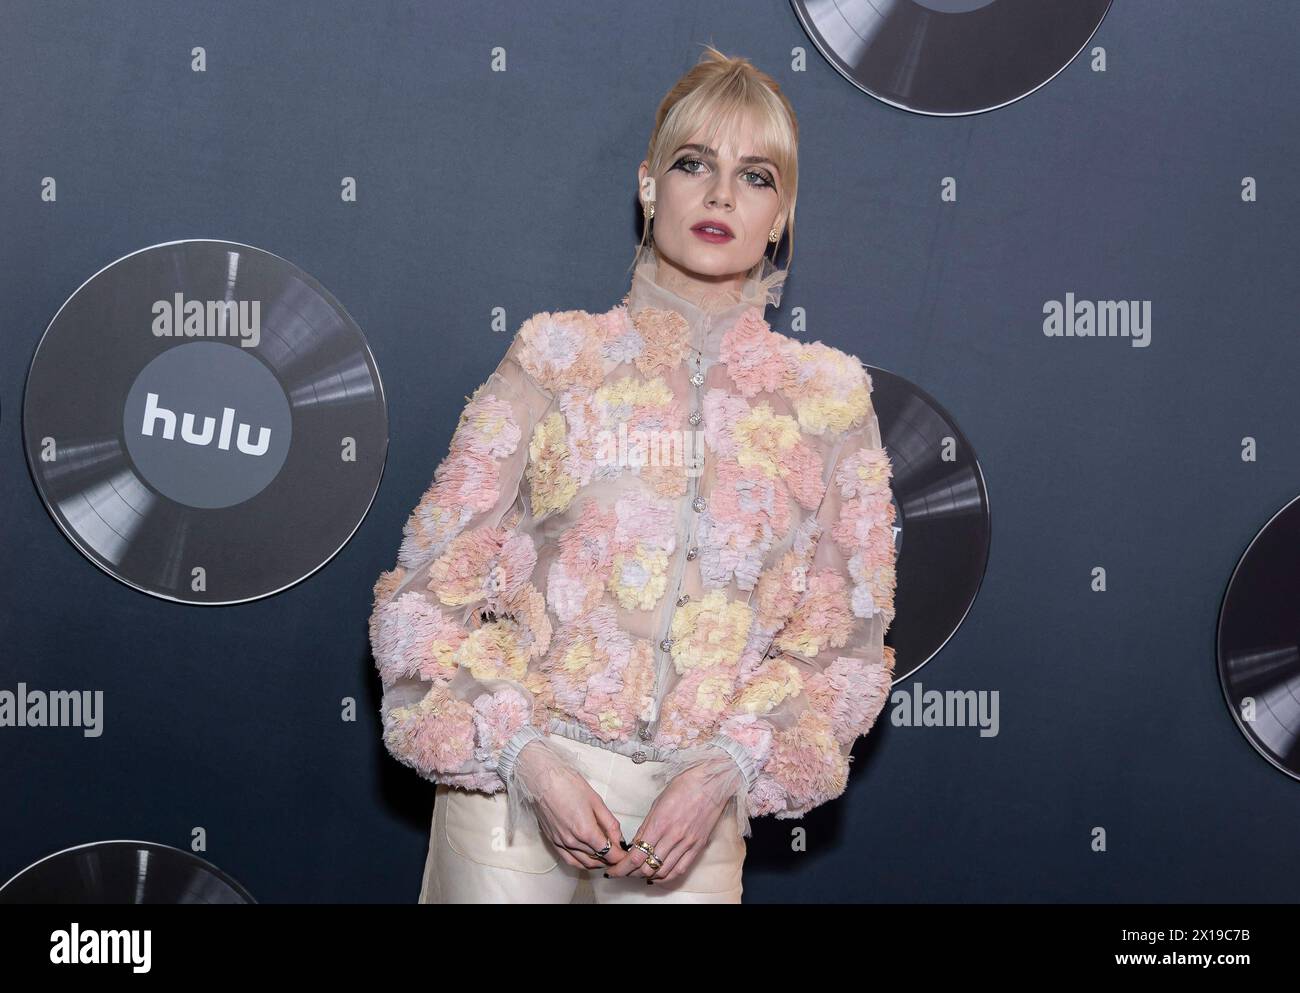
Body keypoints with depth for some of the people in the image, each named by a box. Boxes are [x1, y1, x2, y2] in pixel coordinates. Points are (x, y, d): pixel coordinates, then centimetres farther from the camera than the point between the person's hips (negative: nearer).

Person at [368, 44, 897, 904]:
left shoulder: (829, 398, 5)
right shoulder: (556, 359, 1)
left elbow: (845, 640, 5)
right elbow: (427, 592, -1)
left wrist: (725, 772, -9)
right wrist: (530, 760, -11)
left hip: (696, 804, 1)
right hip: (511, 782, -1)